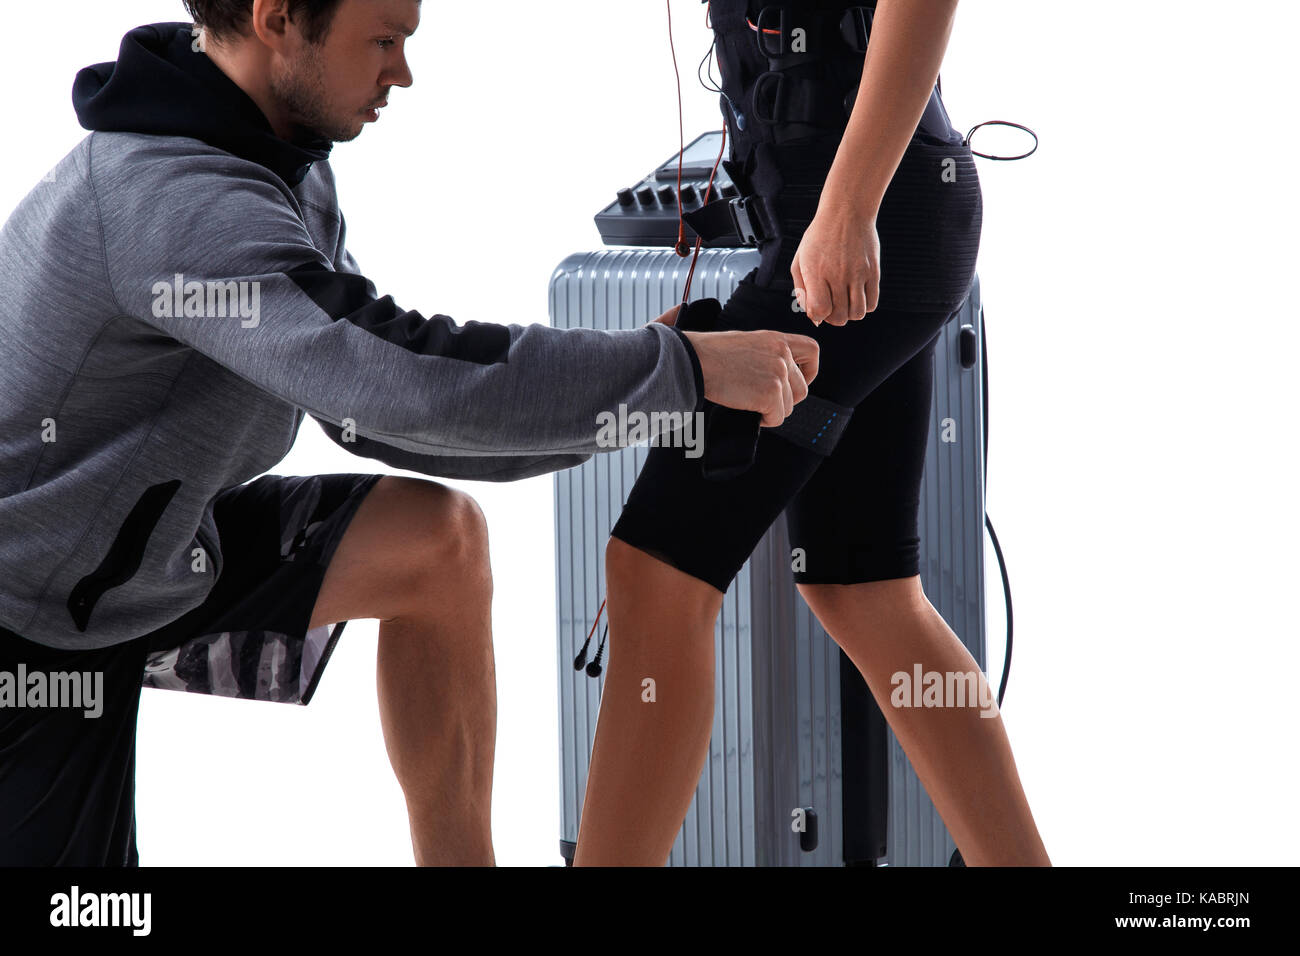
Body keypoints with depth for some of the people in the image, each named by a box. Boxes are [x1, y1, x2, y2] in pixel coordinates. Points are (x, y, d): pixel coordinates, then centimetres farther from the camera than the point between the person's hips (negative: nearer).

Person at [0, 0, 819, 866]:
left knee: (438, 541, -4)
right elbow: (407, 380, -38)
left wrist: (632, 397, -7)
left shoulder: (283, 173, 2)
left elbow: (375, 409, 5)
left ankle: (461, 861, 5)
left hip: (144, 551, 9)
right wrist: (684, 367, -31)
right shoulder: (173, 200, -30)